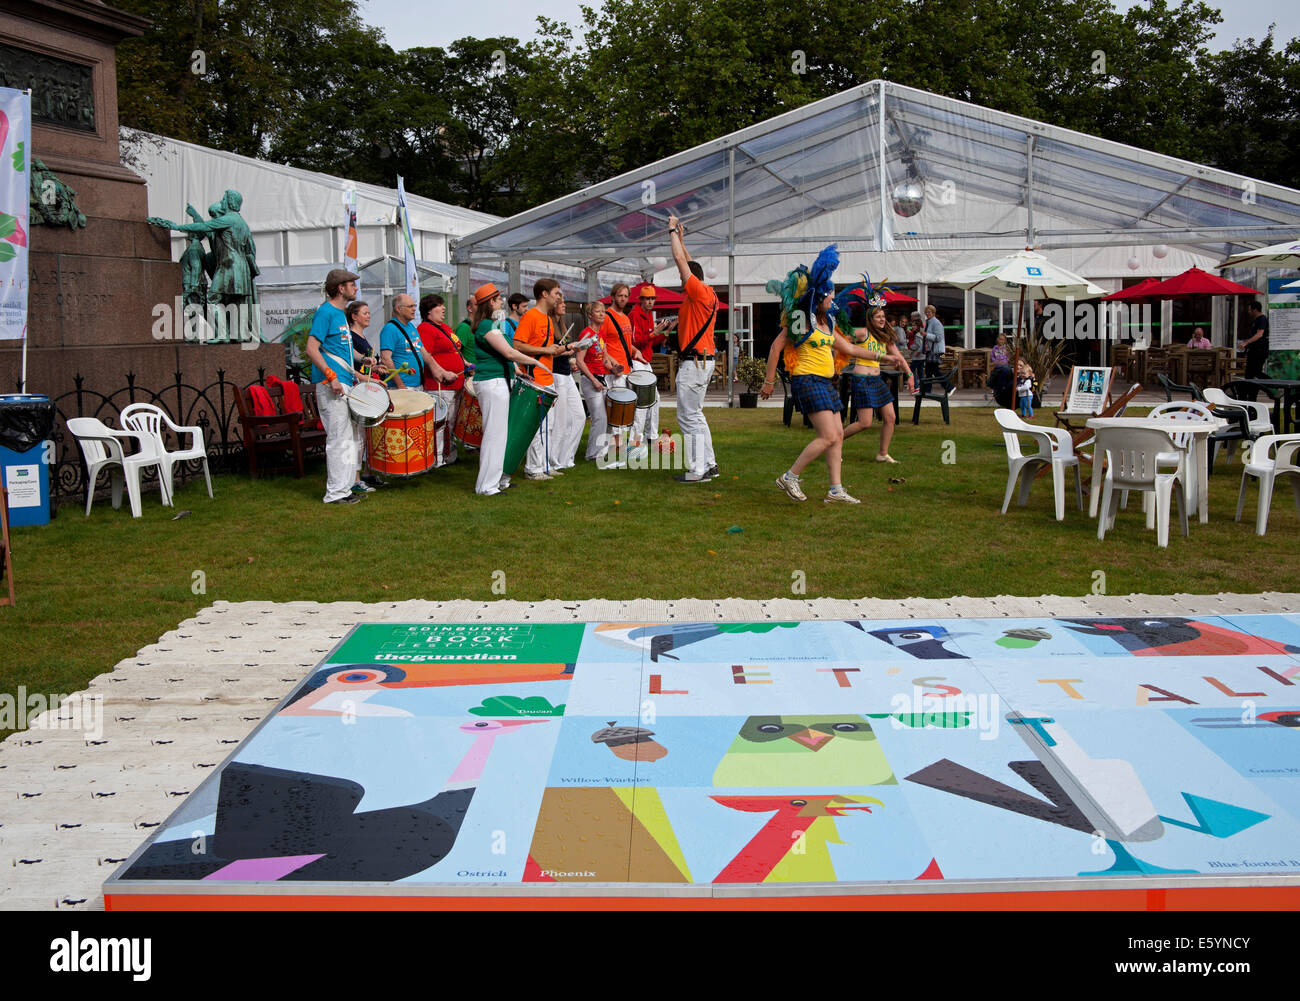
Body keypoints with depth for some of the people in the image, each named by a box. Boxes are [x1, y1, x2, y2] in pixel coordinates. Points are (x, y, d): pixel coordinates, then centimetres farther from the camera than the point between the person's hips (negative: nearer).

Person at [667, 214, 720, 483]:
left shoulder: (699, 292, -12)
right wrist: (680, 238, 32)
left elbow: (680, 260, -10)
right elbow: (688, 265, 29)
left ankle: (697, 470, -9)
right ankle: (709, 464, 19)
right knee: (694, 415, 16)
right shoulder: (708, 294, 14)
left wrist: (673, 231, 1)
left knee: (689, 417, -9)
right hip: (703, 361, 10)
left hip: (694, 362, -10)